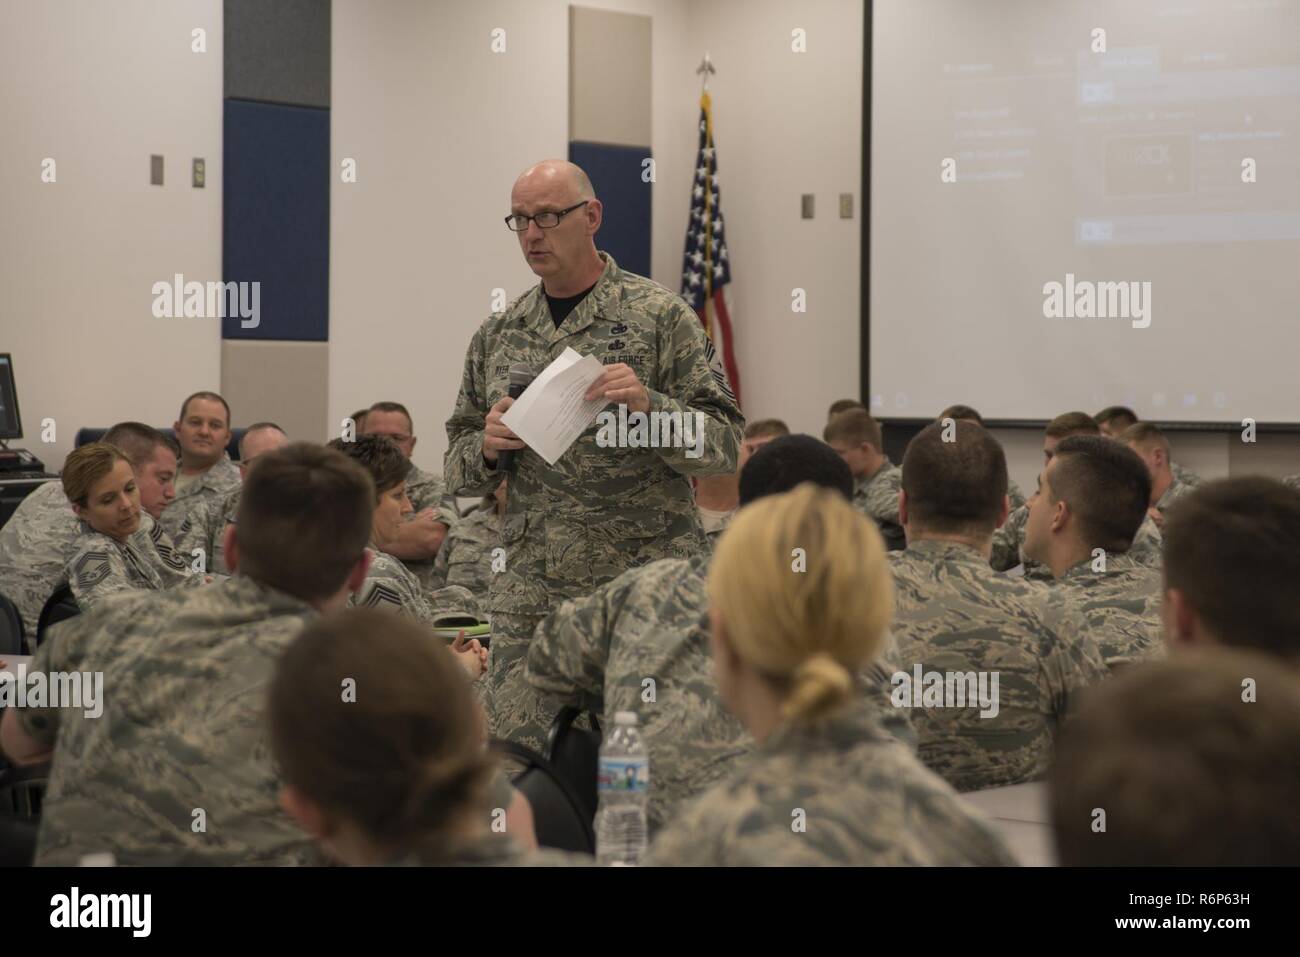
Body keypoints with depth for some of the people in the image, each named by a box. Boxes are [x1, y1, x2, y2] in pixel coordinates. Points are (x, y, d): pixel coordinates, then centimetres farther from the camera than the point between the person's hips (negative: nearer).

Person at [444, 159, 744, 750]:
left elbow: (724, 446, -3)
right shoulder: (497, 335, 13)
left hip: (644, 588, -3)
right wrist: (485, 448, -4)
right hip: (527, 598, 3)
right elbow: (458, 472, 19)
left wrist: (649, 406, -19)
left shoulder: (659, 316, 1)